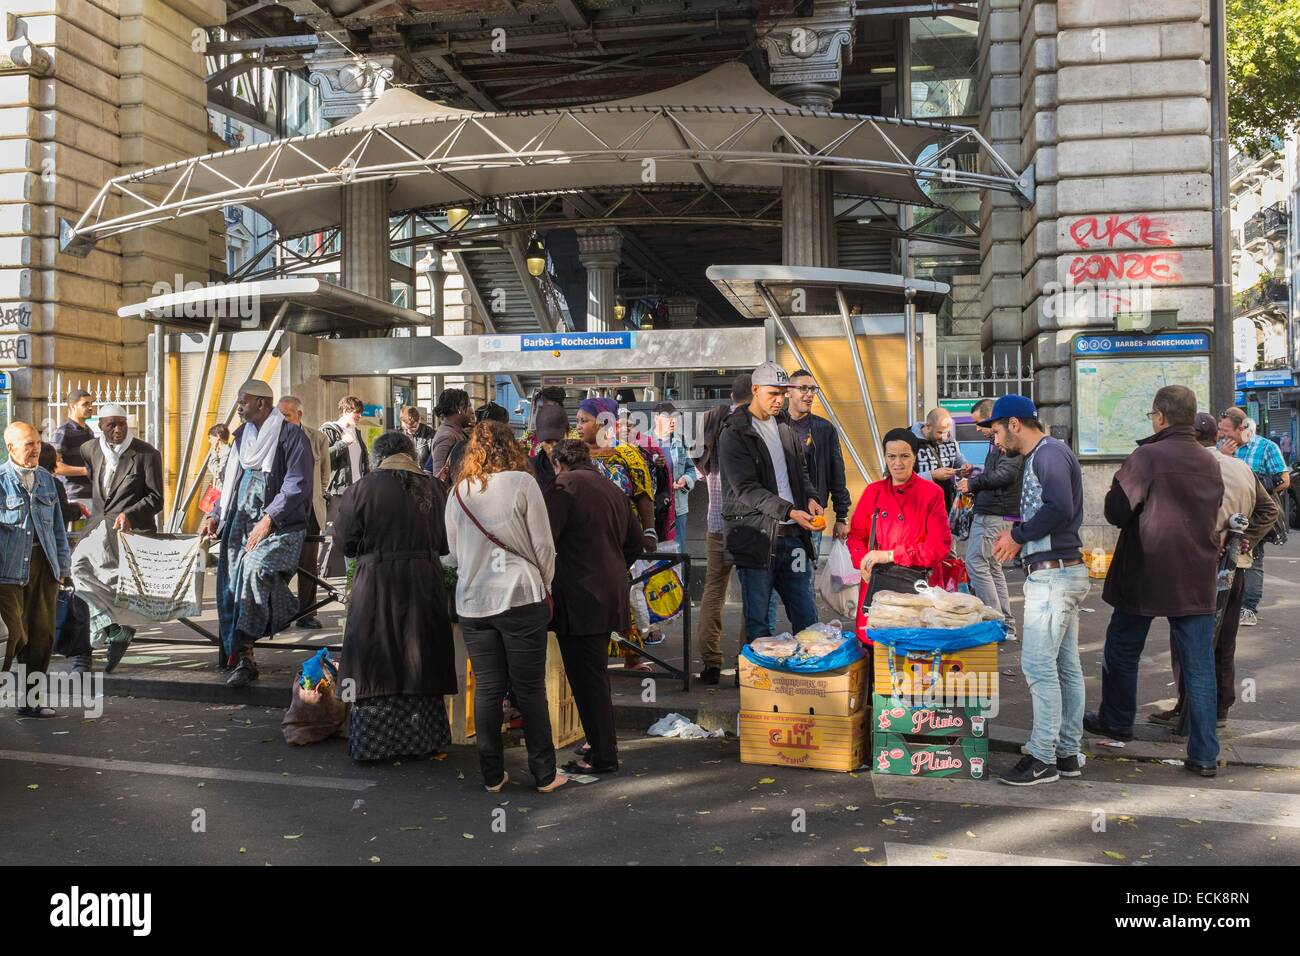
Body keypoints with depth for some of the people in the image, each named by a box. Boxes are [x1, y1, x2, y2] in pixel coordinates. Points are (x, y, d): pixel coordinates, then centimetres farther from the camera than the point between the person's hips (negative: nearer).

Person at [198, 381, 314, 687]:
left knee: (255, 567, -29)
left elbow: (296, 485, -14)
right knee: (231, 584, -4)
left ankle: (242, 654, -24)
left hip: (278, 525, -7)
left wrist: (268, 520, -22)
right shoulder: (243, 435, 18)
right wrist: (216, 515, 13)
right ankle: (240, 658, 2)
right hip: (241, 524, 7)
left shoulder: (290, 435, -5)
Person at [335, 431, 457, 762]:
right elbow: (445, 542, 4)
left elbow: (345, 542, -5)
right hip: (424, 583, 2)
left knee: (375, 665, 8)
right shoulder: (431, 488, -2)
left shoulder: (362, 489, -8)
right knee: (419, 662, 14)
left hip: (376, 583, -2)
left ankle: (372, 743, 14)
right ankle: (421, 739, 22)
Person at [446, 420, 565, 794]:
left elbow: (454, 552, 13)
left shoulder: (458, 492, 6)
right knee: (530, 689, 4)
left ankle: (492, 775, 16)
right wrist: (545, 587, 9)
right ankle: (544, 774, 12)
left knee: (487, 689, 10)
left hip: (472, 602, 3)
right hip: (521, 597, -3)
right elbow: (543, 544, -4)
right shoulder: (522, 483, -6)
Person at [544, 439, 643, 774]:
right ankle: (603, 743, 29)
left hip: (579, 599, -9)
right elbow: (635, 542, 24)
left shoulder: (563, 486, -10)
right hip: (610, 594, 9)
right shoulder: (612, 488, 16)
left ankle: (603, 756, 4)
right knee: (596, 674, 19)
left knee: (586, 678, -2)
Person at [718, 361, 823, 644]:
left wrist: (810, 498, 2)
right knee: (758, 623, 0)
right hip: (756, 538, -6)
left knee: (807, 619, 9)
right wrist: (789, 511, -23)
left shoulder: (784, 428, 15)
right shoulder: (734, 433, -6)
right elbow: (747, 489, -14)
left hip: (792, 536, 6)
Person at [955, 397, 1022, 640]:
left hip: (994, 514, -10)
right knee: (992, 566, 14)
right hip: (990, 512, 10)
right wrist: (974, 483, 5)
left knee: (976, 563, -10)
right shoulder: (997, 442, 19)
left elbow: (1004, 475, -21)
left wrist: (972, 484, -9)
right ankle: (1006, 625, 18)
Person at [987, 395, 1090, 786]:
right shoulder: (1037, 457, 19)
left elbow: (1059, 508, -24)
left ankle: (1042, 758, -2)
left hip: (1053, 574, -11)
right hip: (1061, 573, 11)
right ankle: (1068, 754, 18)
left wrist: (1017, 535, -13)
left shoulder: (1049, 453, -13)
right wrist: (1017, 535, 6)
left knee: (1038, 665, -8)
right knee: (1066, 666, 12)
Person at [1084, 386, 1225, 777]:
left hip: (1145, 575, -4)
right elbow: (1211, 515, 17)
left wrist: (1113, 492, 5)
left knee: (1122, 649, 16)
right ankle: (1204, 753, 6)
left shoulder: (1147, 457, -14)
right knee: (1199, 664, 5)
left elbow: (1117, 511, -14)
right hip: (1198, 579, 4)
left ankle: (1116, 720, 31)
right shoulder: (1210, 463, 5)